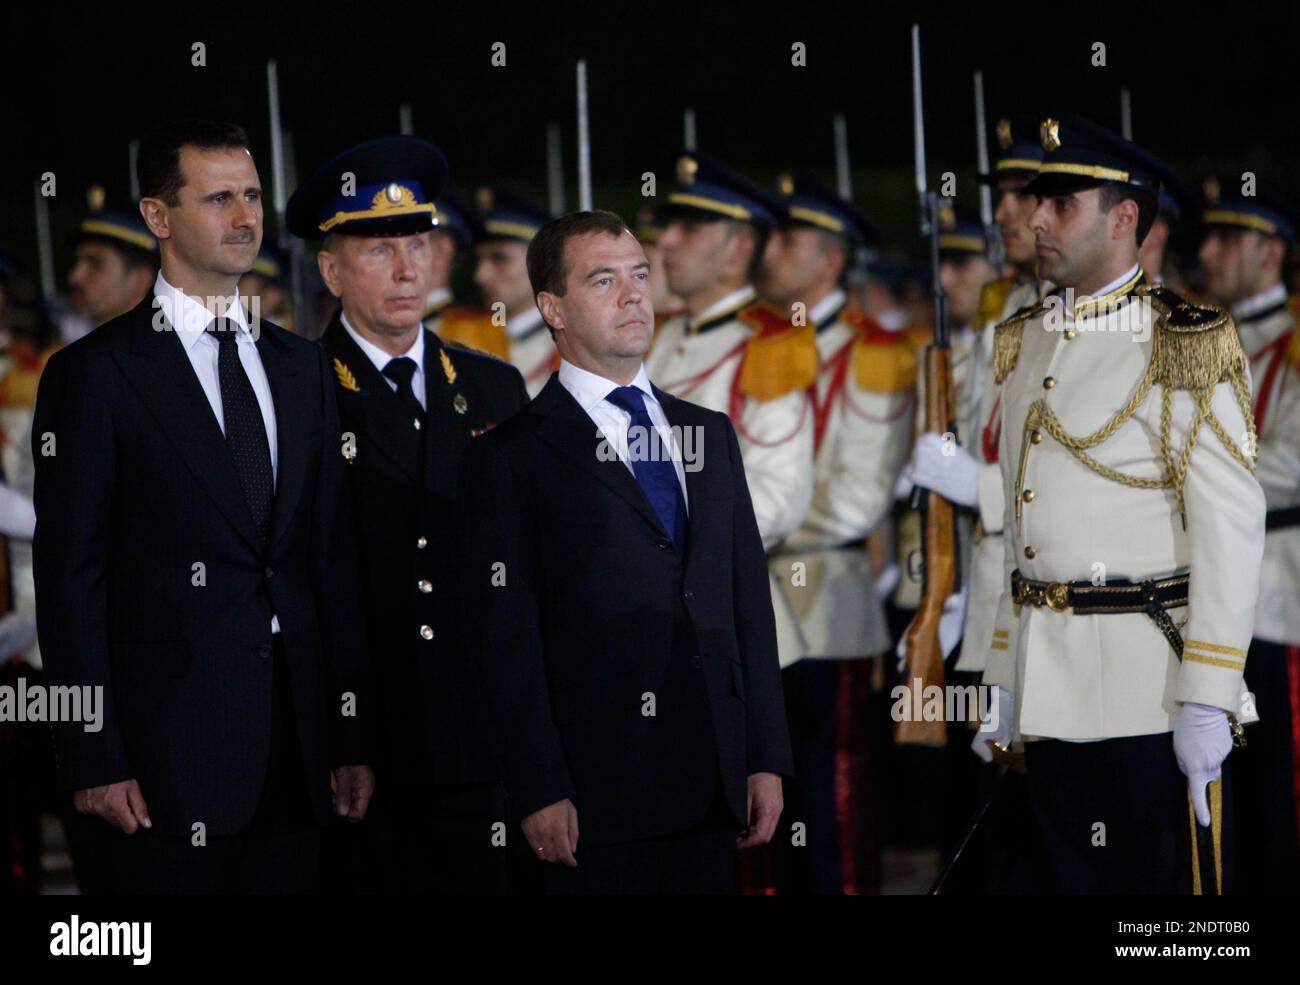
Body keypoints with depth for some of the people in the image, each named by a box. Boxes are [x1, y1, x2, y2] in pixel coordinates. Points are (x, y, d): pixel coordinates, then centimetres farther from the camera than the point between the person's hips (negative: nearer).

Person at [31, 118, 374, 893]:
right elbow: (70, 576, -5)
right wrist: (94, 759, -11)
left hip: (299, 746, 5)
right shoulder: (95, 373, -3)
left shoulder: (304, 368, 15)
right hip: (173, 751, -5)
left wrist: (352, 734, 9)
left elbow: (336, 557, 14)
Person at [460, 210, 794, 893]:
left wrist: (766, 759, 9)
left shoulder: (708, 433, 17)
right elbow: (507, 637, -6)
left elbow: (750, 599, 16)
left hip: (715, 787, 5)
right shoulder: (515, 455, -1)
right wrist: (540, 793, -13)